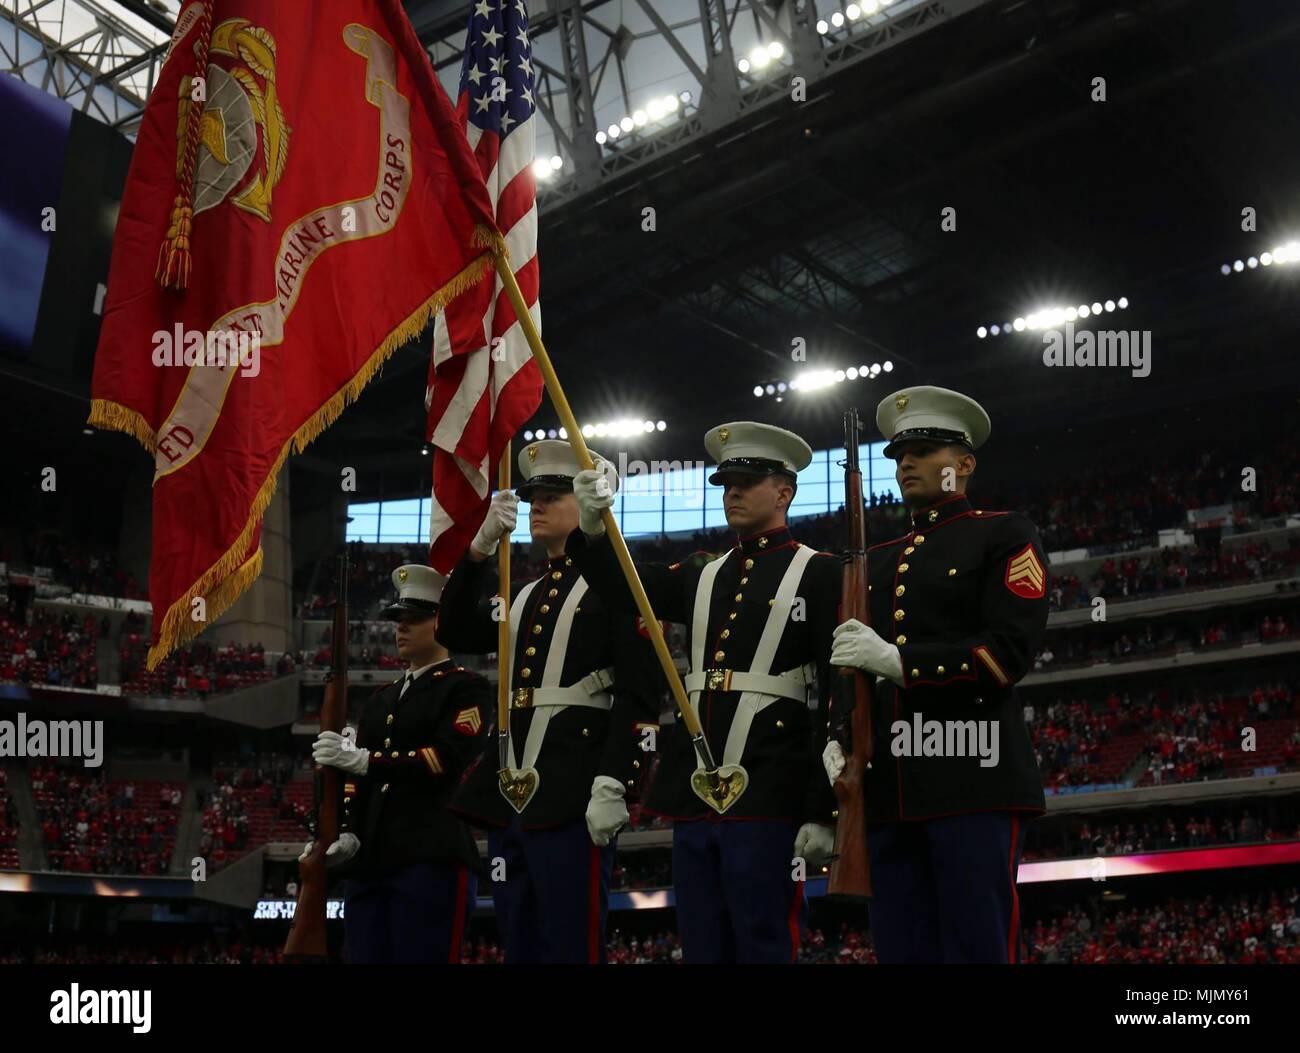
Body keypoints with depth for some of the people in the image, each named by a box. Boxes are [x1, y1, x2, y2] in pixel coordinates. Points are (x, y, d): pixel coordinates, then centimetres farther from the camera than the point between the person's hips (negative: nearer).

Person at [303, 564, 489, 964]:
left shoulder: (466, 688, 2)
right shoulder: (380, 701, 25)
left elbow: (449, 759, -12)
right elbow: (356, 776, 19)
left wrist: (365, 760, -17)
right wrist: (348, 834, 2)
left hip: (432, 860, -7)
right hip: (369, 862, 7)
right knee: (365, 956, 4)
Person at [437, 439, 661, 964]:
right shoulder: (522, 596, 22)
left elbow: (639, 694, -10)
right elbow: (456, 635, 9)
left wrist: (613, 785, -19)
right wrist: (481, 546, 0)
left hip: (572, 795, -8)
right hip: (509, 795, 8)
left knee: (570, 947, -6)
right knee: (519, 946, 10)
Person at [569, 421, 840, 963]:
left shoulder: (817, 573, 0)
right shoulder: (703, 577, 18)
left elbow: (837, 695, -5)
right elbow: (624, 586, 2)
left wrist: (822, 811, -11)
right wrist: (593, 528, -20)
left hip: (767, 796, -6)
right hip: (694, 795, 6)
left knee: (763, 947, -2)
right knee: (702, 950, 10)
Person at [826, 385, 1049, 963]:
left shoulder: (1004, 536, 5)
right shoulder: (877, 560, 23)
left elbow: (1010, 653, -8)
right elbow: (849, 667, 24)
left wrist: (897, 659, -15)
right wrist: (836, 739, 5)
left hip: (973, 779, -6)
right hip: (889, 789, 6)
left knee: (977, 946, -7)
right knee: (901, 949, 4)